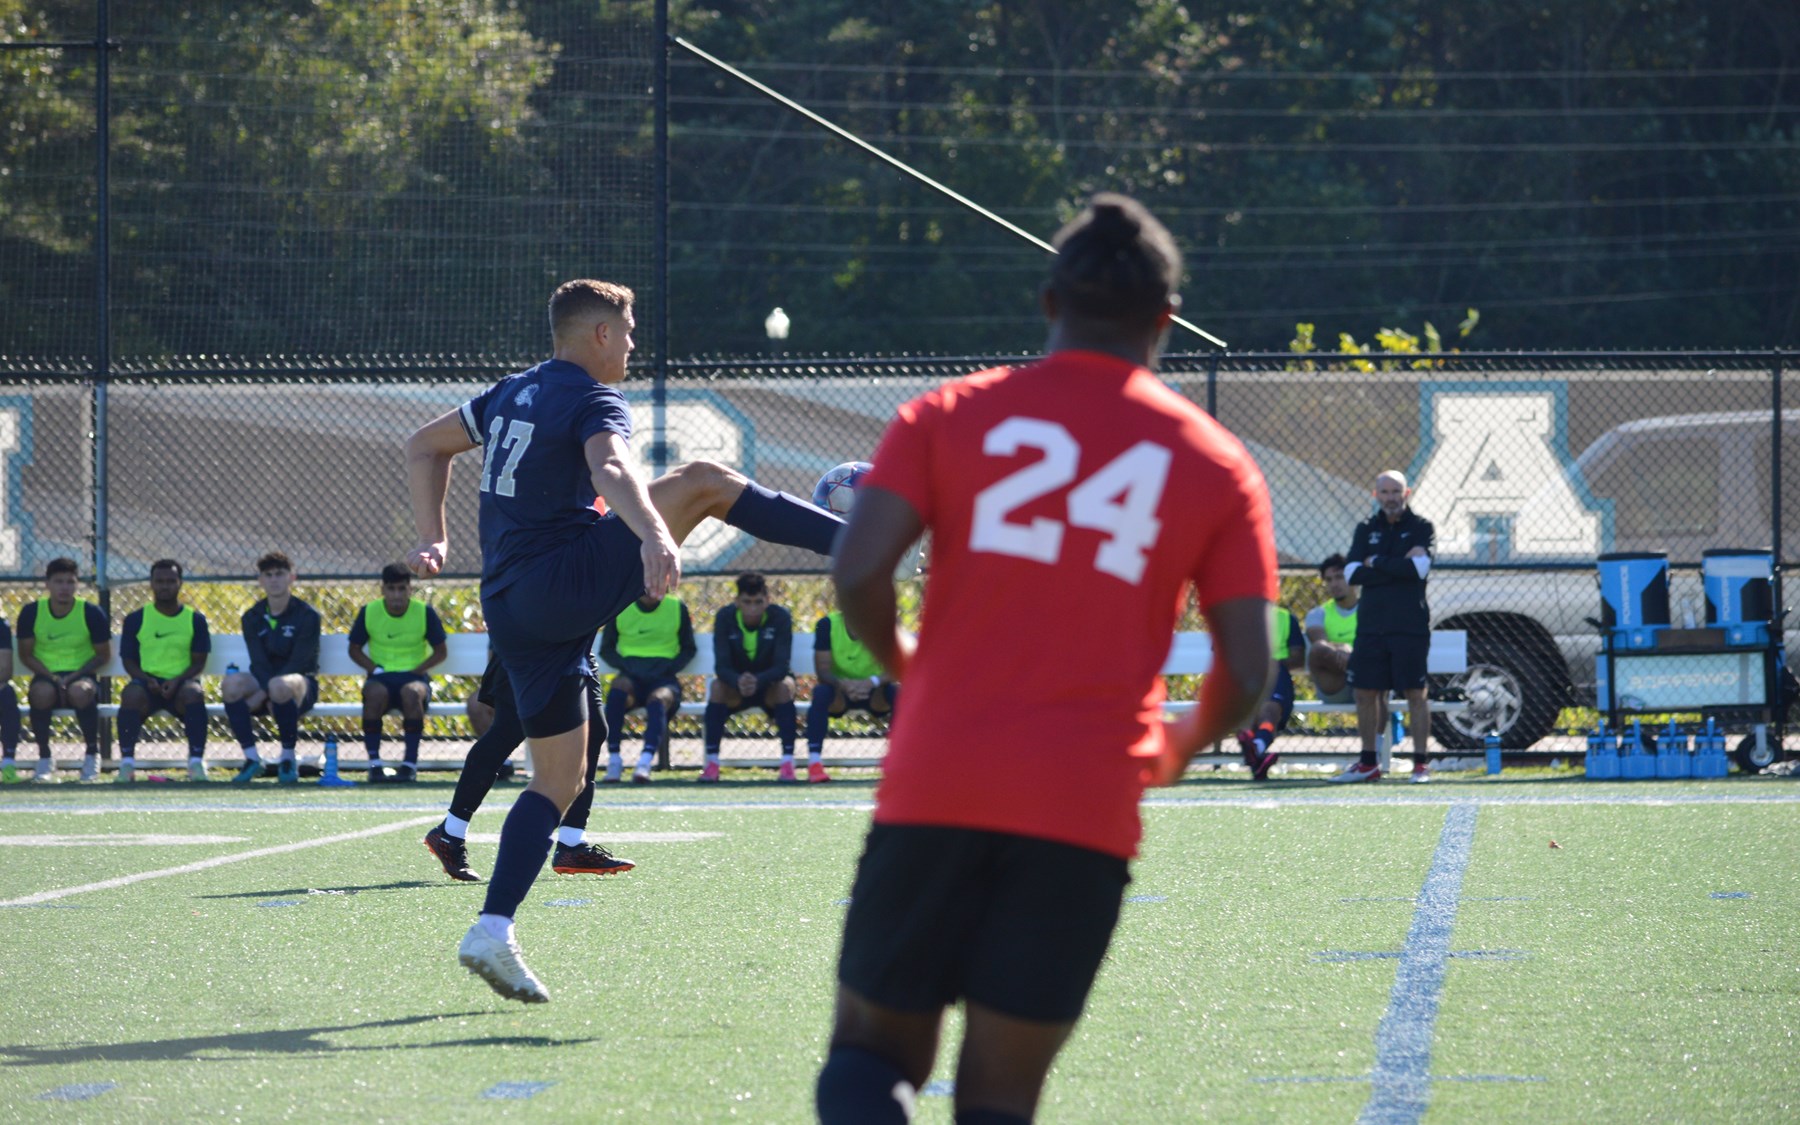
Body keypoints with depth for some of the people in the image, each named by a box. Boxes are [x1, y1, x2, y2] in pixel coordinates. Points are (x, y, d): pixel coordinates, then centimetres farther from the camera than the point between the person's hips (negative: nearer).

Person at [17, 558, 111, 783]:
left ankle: (92, 755, -16)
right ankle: (44, 757, -18)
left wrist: (74, 677, -12)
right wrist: (51, 676, -13)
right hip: (46, 675, 1)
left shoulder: (92, 613, -4)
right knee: (41, 692, -37)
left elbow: (103, 655, 2)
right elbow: (26, 655, 3)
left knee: (80, 691, -38)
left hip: (81, 676, -1)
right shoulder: (31, 612, -2)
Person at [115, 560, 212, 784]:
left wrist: (178, 681, -14)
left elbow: (199, 661, 5)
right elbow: (128, 660, 7)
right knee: (132, 694, -35)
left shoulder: (195, 619, 9)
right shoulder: (136, 620, 9)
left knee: (194, 693, -35)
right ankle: (126, 762, -29)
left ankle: (197, 761, -30)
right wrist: (147, 680, -13)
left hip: (181, 683, 0)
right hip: (148, 683, 0)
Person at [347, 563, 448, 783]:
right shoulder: (369, 612, 1)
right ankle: (374, 763, -32)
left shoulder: (424, 612, -1)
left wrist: (415, 671, -9)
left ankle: (410, 763, -32)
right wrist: (374, 669, -8)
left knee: (412, 692, -37)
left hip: (413, 675, -1)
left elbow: (441, 652, 5)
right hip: (381, 676, 1)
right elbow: (355, 649, 10)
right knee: (375, 692, -36)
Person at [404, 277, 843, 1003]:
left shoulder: (512, 395, 20)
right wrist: (654, 535, -45)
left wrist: (433, 541, 24)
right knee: (702, 482, -7)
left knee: (557, 779, 12)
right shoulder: (594, 402, -6)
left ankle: (493, 933, 2)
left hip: (511, 609, 8)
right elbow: (611, 471, -28)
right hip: (565, 582, -8)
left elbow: (423, 447, 30)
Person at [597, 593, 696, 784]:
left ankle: (645, 761, -54)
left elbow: (689, 649, 12)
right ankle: (614, 760, -34)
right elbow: (606, 649, 12)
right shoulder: (621, 608, 8)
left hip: (663, 677, 0)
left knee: (659, 699, -35)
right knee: (618, 688, -35)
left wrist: (668, 668, -6)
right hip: (632, 676, 1)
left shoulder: (676, 608, 8)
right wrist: (626, 666, -8)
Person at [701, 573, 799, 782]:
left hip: (770, 684, -1)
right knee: (717, 687, -31)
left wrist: (758, 681, -47)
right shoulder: (725, 617, -16)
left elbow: (782, 666, -25)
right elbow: (721, 666, -22)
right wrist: (738, 682, -46)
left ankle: (788, 764, -33)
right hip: (735, 682, 1)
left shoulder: (780, 617, -19)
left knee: (785, 687, -33)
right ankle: (711, 763, -28)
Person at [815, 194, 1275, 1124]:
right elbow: (1246, 675, 4)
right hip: (1088, 806, 0)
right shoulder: (1215, 463, 9)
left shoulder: (947, 417, 8)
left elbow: (857, 573, -6)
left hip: (933, 786, 0)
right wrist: (1179, 747, 26)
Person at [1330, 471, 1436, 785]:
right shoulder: (1366, 530, 12)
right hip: (1371, 625, 4)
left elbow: (1420, 568, -16)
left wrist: (1376, 563, -8)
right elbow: (1352, 573, -1)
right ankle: (1368, 764, 12)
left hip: (1410, 626, -4)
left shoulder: (1422, 528, 2)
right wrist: (1399, 566, -10)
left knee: (1415, 693, -3)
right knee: (1366, 692, 4)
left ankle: (1420, 764, 0)